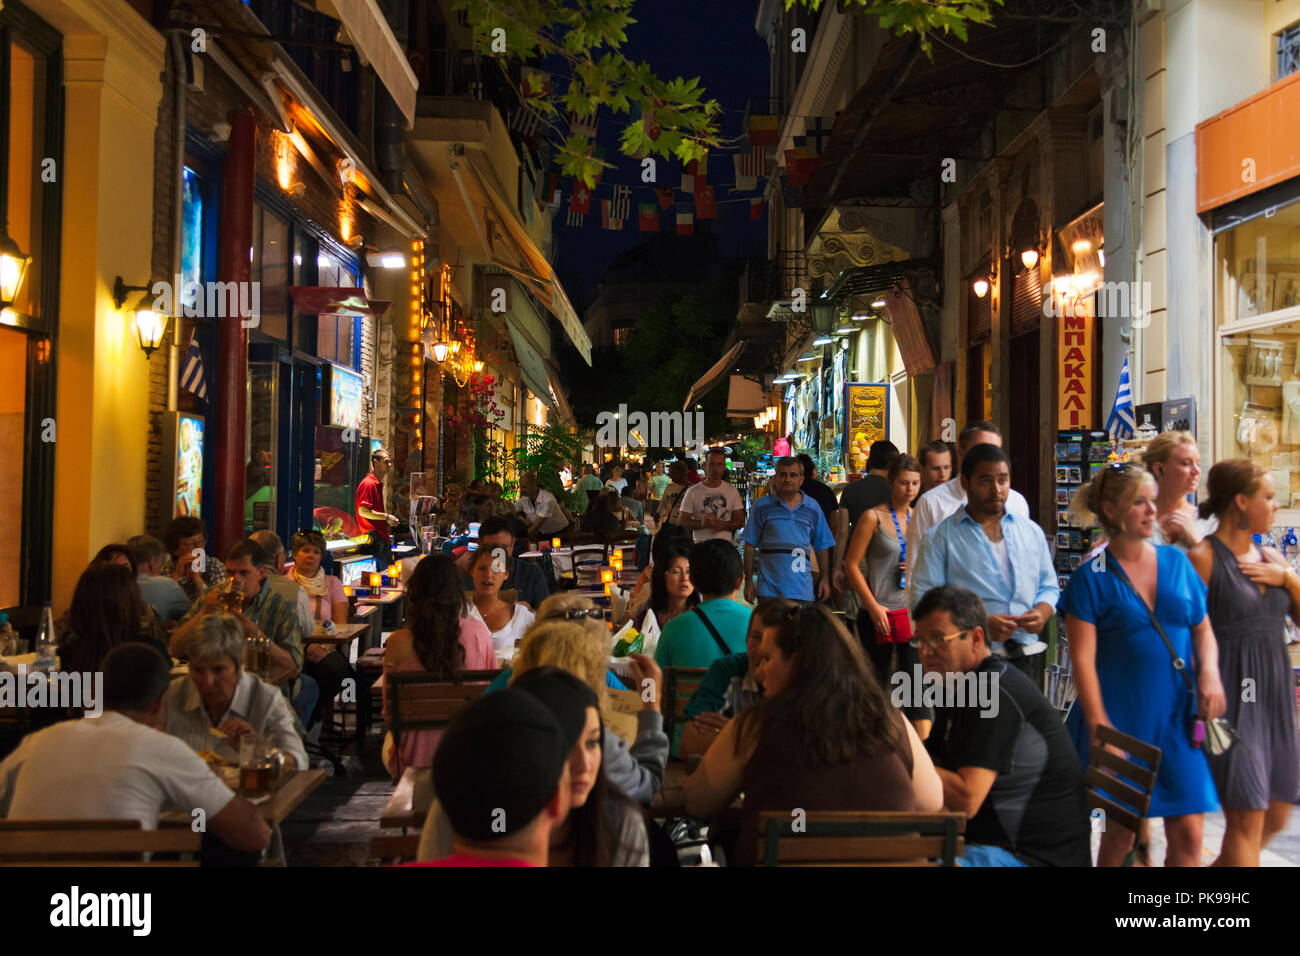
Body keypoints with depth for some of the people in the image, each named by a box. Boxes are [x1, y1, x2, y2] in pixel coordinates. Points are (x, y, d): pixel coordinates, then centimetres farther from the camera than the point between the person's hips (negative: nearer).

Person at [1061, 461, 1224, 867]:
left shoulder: (1176, 561, 8)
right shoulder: (1091, 577, -6)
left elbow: (1202, 629, 15)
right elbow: (1082, 658, -10)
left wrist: (1210, 673, -4)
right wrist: (1099, 726, -15)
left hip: (1178, 716, 4)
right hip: (1121, 717, -3)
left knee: (1187, 832, 0)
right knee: (1121, 833, 7)